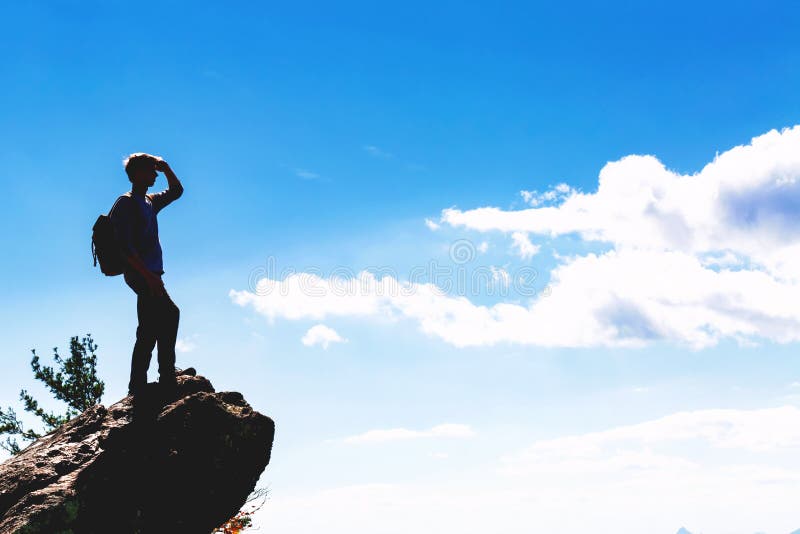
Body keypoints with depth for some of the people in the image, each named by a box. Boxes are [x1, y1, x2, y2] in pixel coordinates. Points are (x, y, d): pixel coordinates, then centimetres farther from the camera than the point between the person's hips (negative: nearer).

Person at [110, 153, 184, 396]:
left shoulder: (150, 202, 19)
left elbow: (176, 191, 36)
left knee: (149, 331, 9)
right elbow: (125, 246, -17)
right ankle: (166, 378, -18)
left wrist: (165, 168, 18)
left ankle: (138, 385, 12)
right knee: (170, 313, -18)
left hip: (148, 275, 10)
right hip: (140, 274, -10)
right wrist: (148, 275, -25)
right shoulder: (126, 203, -7)